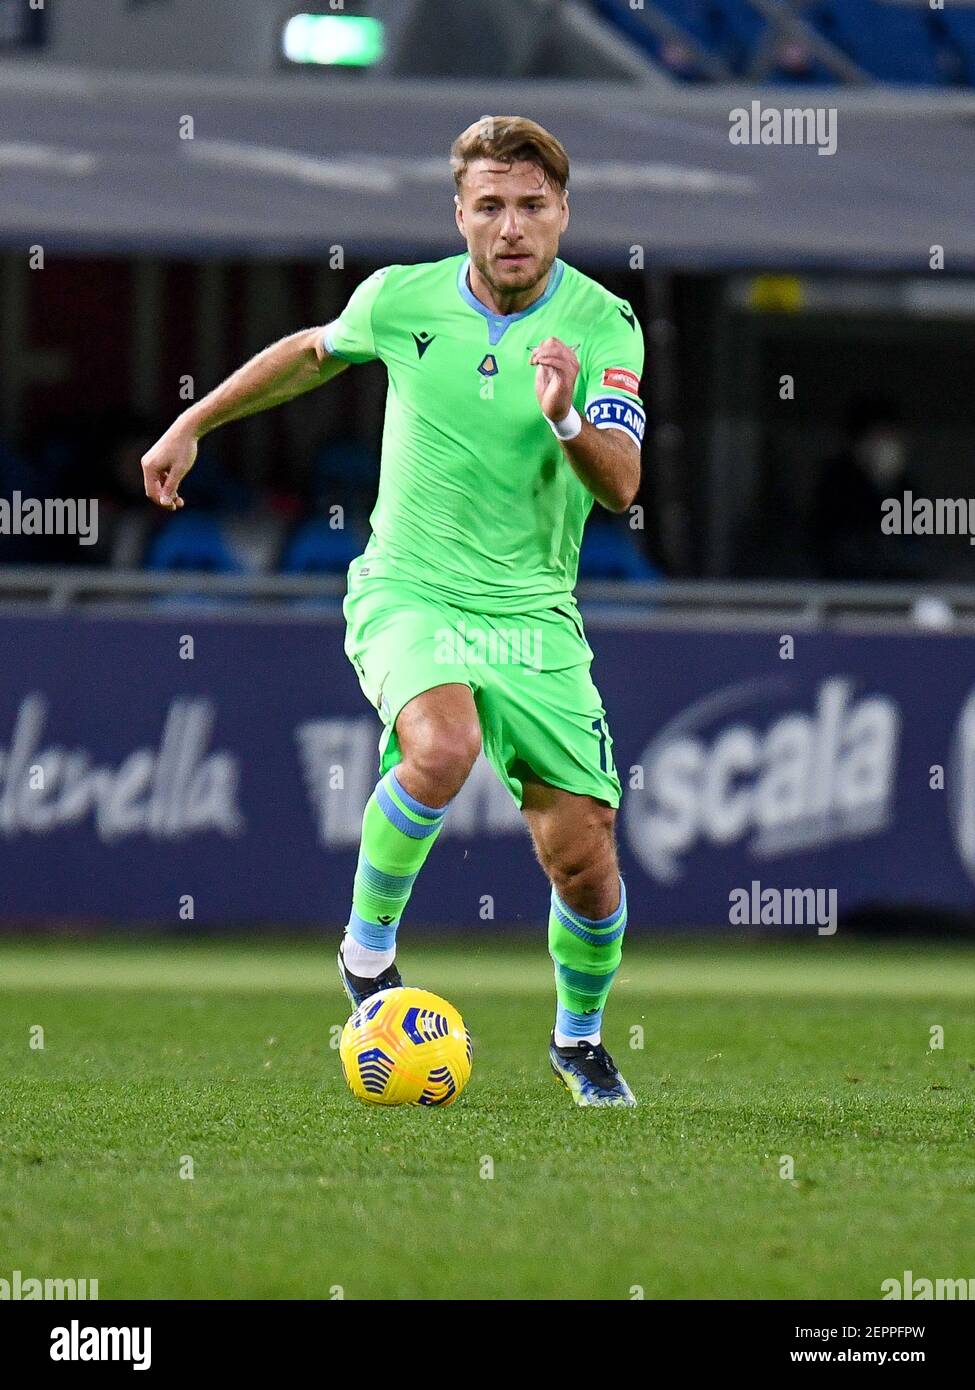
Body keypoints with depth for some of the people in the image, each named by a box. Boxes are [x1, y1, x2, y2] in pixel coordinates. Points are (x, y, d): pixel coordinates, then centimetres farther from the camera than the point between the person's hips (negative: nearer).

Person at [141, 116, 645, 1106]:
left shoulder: (603, 326, -9)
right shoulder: (401, 299, -5)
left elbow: (620, 486, -19)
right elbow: (314, 353, 18)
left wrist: (565, 419, -38)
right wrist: (193, 423, 23)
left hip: (534, 614, 1)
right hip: (407, 591, -1)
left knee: (584, 861, -2)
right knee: (441, 749, -34)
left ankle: (579, 1039, 29)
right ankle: (368, 943, -8)